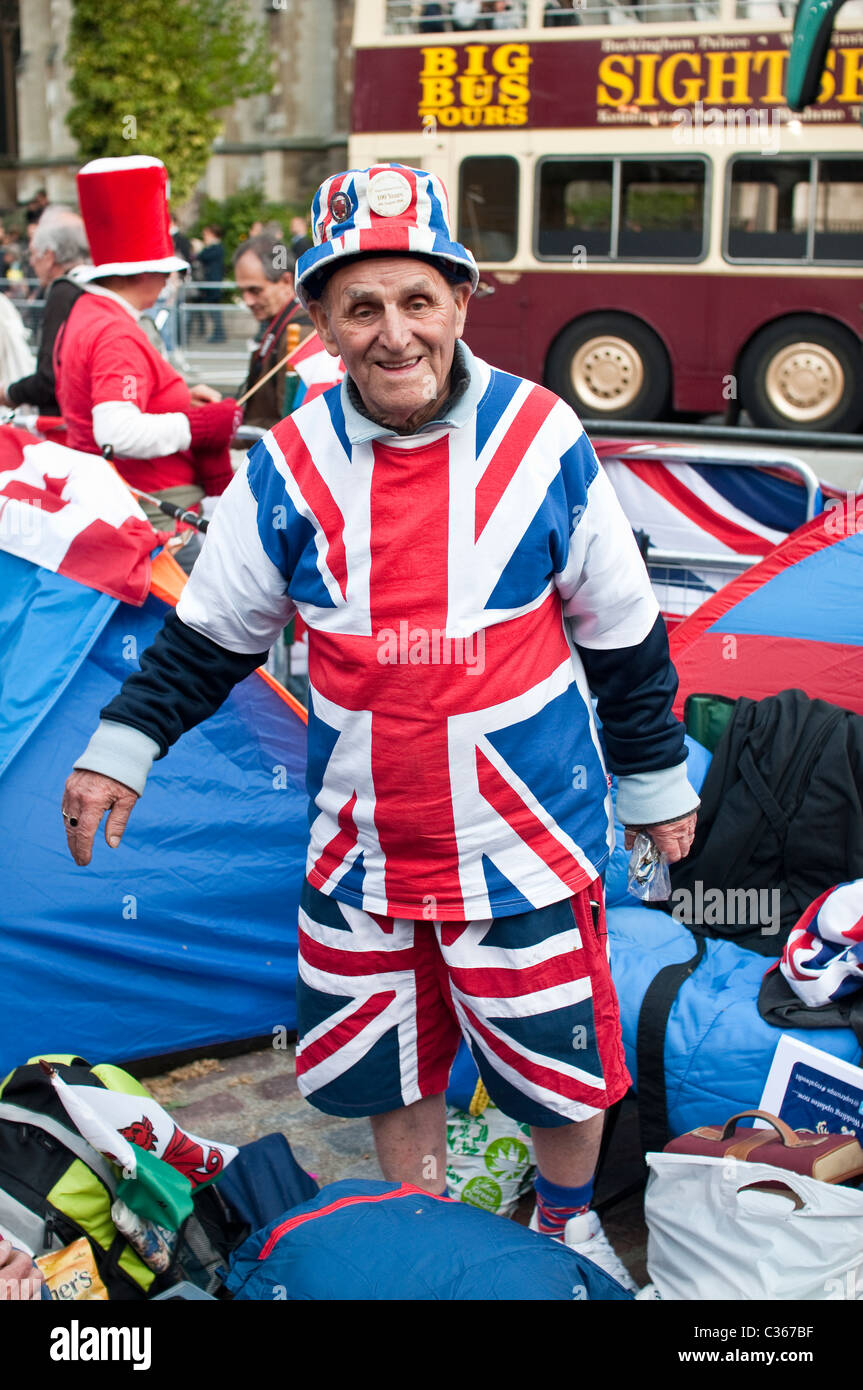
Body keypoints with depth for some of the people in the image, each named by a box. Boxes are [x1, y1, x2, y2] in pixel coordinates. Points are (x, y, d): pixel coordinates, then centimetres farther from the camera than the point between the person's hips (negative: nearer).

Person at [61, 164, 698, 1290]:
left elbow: (622, 636, 0)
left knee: (562, 1072, 11)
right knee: (389, 1072, 17)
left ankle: (568, 1219, 43)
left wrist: (657, 780, 7)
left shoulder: (544, 442, -11)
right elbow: (210, 633, 7)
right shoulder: (288, 468, -7)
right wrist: (123, 745, -1)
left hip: (527, 839, -2)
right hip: (362, 848, 2)